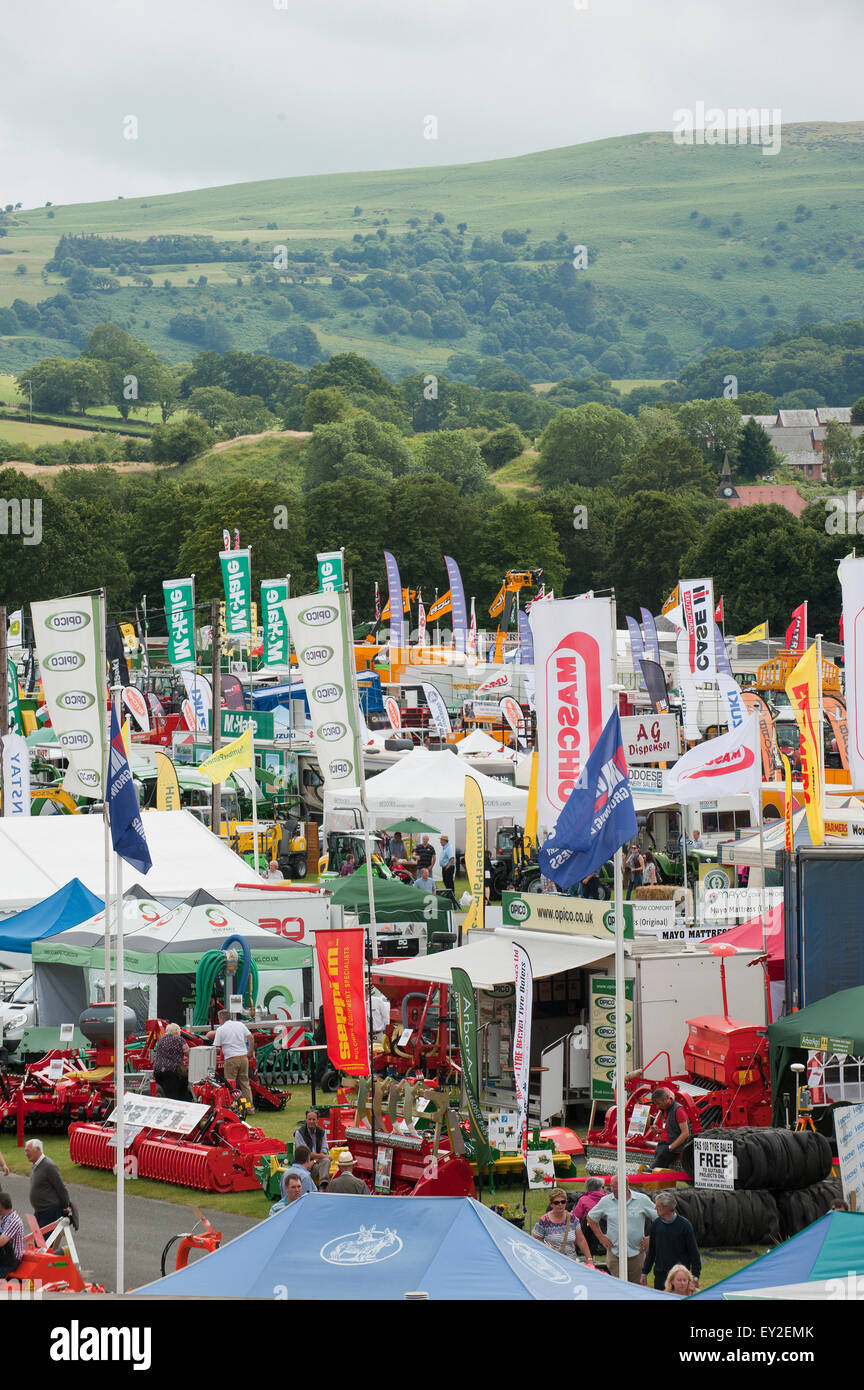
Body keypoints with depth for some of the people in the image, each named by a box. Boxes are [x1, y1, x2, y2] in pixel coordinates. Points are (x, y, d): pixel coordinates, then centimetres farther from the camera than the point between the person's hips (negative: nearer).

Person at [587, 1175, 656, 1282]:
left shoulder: (642, 1200, -1)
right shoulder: (605, 1201, 3)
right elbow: (591, 1218, 16)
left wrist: (650, 1239, 1)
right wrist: (601, 1237, 9)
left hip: (636, 1253, 0)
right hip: (614, 1252, 0)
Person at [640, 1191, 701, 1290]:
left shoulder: (684, 1224, -7)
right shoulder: (657, 1224, 5)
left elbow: (693, 1252, -4)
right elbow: (651, 1251, 15)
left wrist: (695, 1276, -6)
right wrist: (644, 1273, 14)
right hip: (660, 1274, 4)